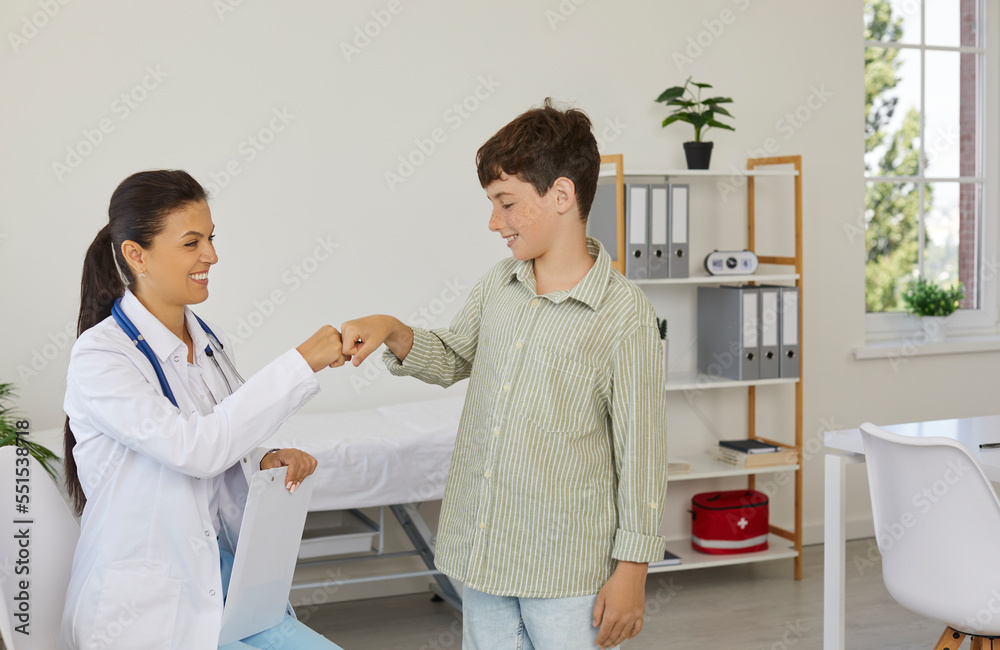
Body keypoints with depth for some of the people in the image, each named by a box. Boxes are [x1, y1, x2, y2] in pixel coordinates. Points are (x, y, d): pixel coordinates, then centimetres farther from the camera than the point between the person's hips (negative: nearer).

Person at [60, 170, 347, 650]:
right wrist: (302, 363, -26)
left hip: (224, 586, 7)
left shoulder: (210, 342, 7)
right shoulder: (98, 357, -15)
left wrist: (268, 461, -5)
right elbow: (193, 448, -27)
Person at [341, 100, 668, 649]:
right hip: (483, 555, 6)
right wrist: (393, 333, 2)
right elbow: (453, 359, 21)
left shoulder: (624, 315, -14)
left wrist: (631, 569, -10)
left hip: (569, 568, -6)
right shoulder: (497, 285, 5)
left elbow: (641, 453, -11)